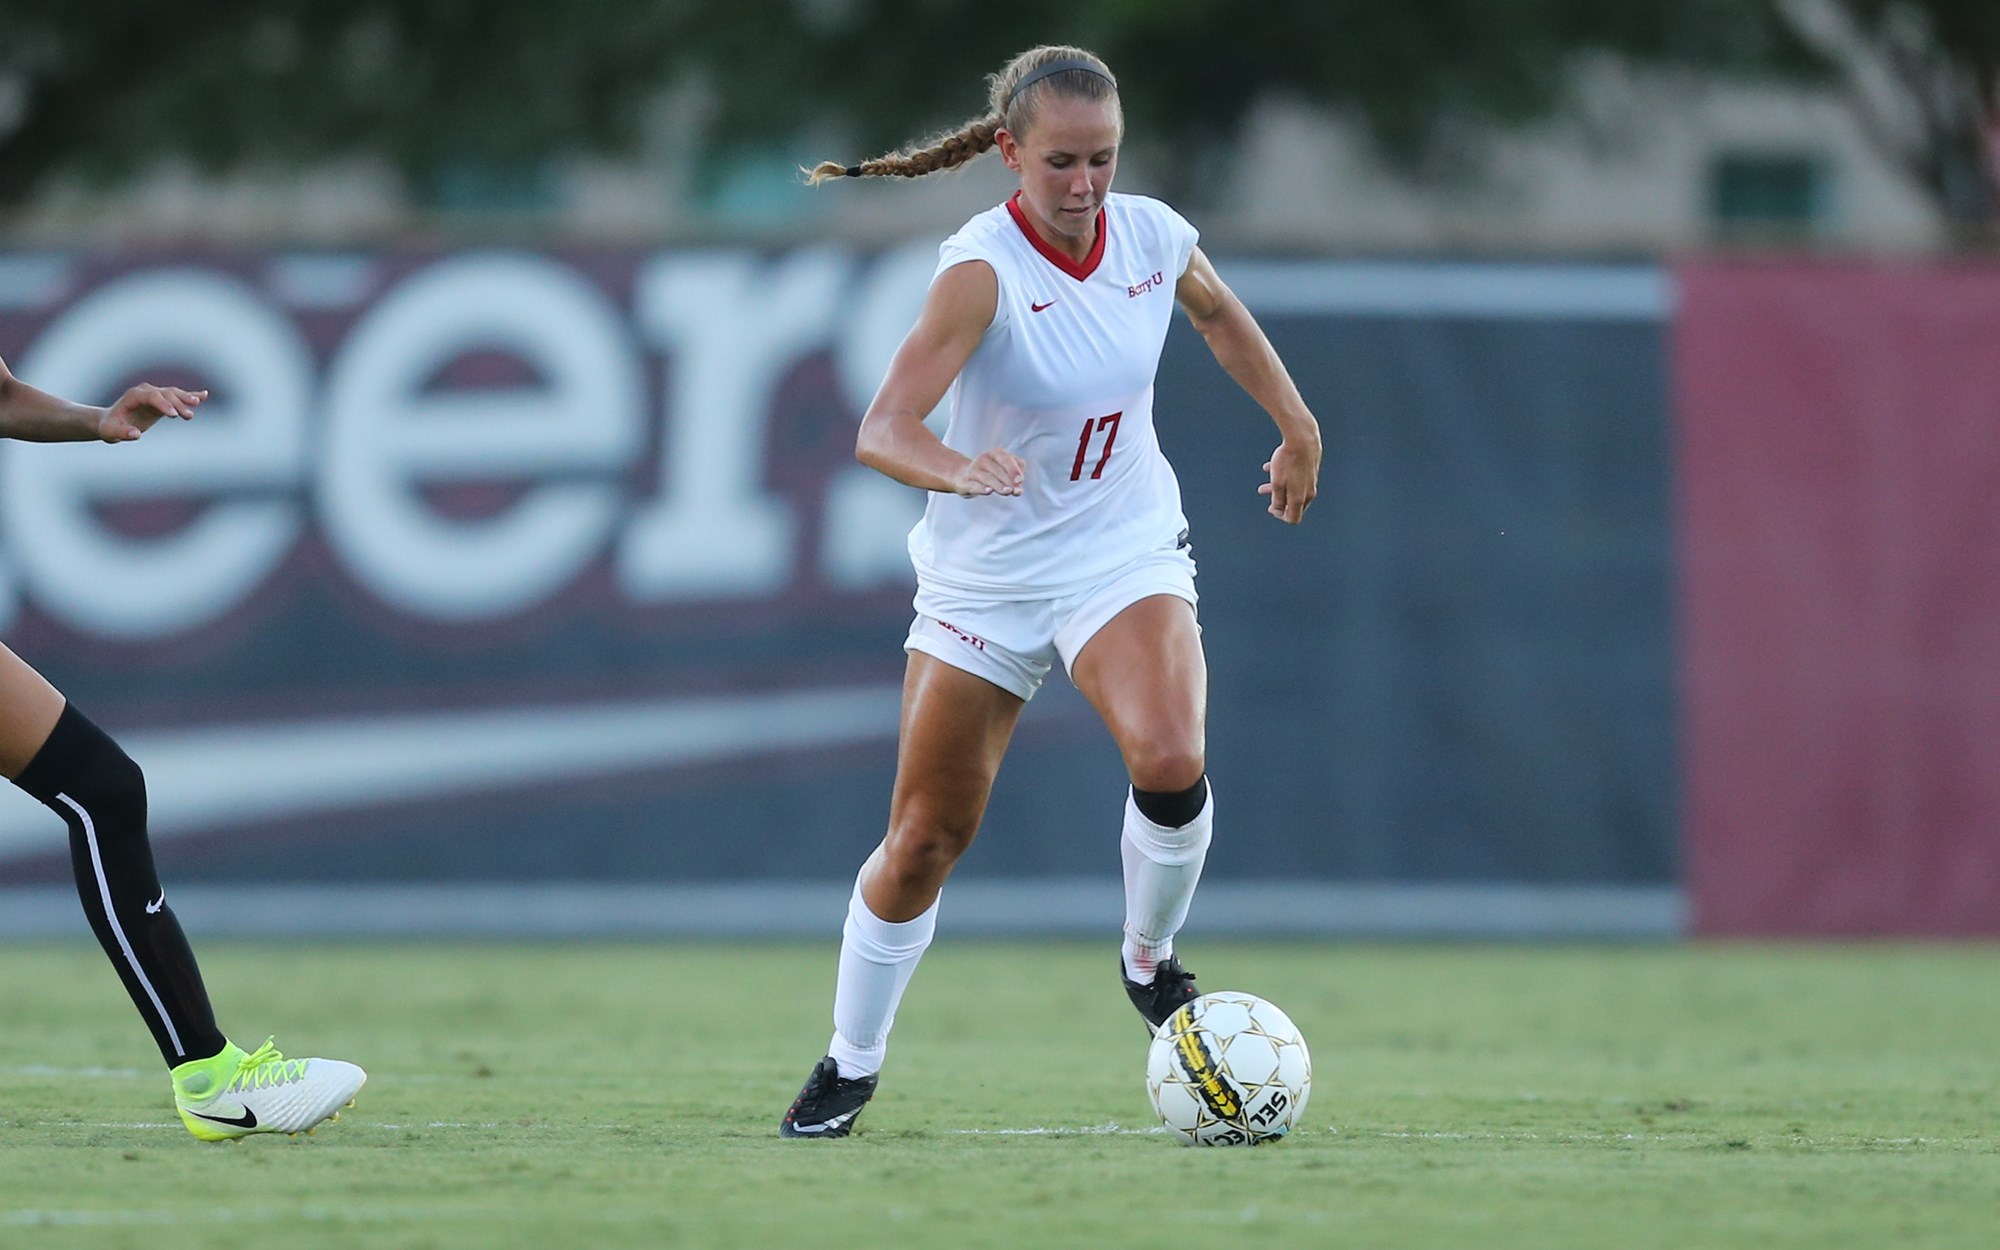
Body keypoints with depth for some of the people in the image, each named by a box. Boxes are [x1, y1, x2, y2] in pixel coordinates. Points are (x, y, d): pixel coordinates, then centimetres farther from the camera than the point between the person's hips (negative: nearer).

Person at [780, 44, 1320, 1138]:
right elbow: (880, 430, -35)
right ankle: (851, 1062, 26)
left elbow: (1217, 313, 18)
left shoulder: (1153, 236, -8)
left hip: (1125, 555, 2)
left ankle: (1149, 959, 2)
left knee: (1170, 762, -27)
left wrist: (1297, 427, 23)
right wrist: (958, 469, -54)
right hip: (984, 575, -2)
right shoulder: (982, 271, -23)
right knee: (922, 840, 4)